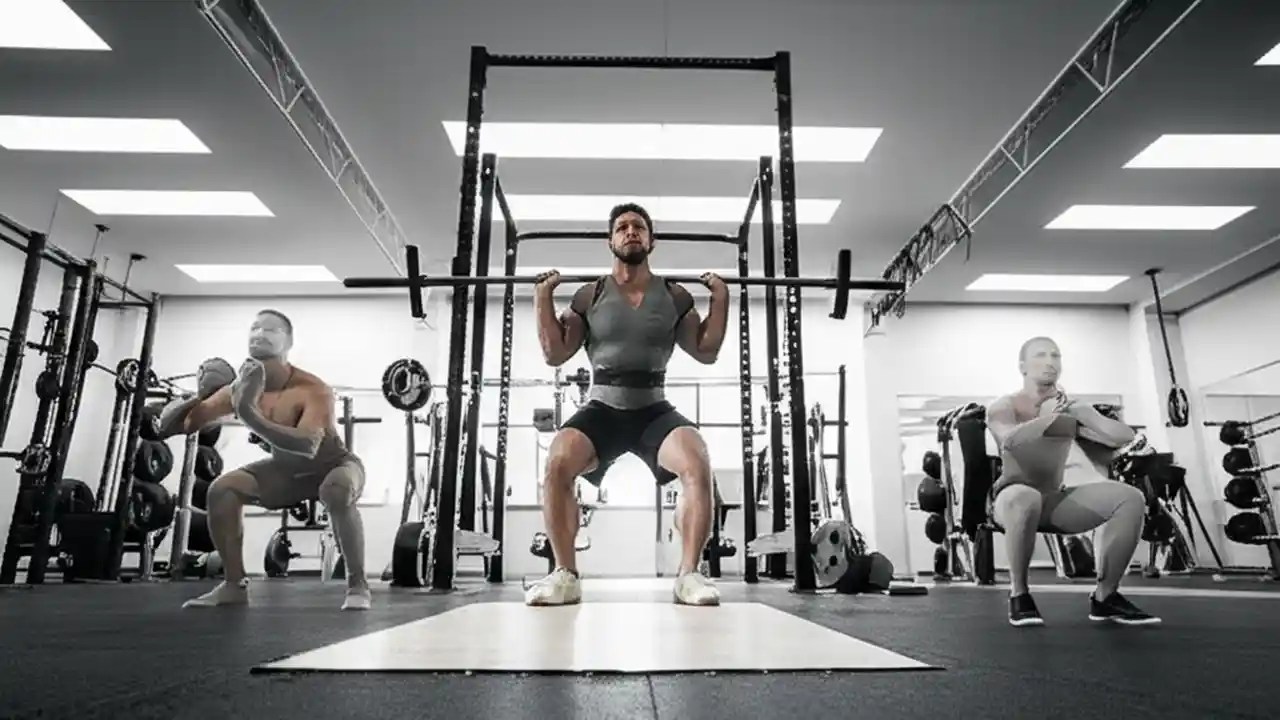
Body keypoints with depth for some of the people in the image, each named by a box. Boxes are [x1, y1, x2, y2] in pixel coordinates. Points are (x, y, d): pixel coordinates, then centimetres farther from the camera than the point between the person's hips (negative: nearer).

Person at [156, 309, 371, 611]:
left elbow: (308, 447, -50)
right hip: (286, 468, 6)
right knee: (221, 490, -12)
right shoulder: (240, 386, -15)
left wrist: (248, 413, -55)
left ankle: (358, 585, -22)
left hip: (333, 464, -6)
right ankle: (235, 585, 4)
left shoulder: (313, 389, -33)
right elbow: (170, 426, -10)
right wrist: (198, 397, -32)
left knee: (336, 493, -39)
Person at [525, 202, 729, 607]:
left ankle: (688, 575, -17)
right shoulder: (590, 296, 6)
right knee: (557, 464, -30)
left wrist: (720, 298, 1)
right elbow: (554, 354, 5)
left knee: (698, 464, -30)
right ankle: (565, 575, -16)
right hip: (602, 408, 0)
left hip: (654, 410, 0)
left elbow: (706, 352, 8)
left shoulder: (675, 297, 8)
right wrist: (543, 297, -1)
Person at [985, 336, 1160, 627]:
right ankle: (1018, 594, -21)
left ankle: (1105, 596, -5)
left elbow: (1125, 437, 2)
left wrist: (1080, 413, -6)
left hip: (1057, 501, 5)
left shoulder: (1069, 406, 12)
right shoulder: (1004, 406, -3)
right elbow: (1010, 440, -26)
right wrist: (1046, 417, -16)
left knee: (1131, 498, -17)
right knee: (1026, 497, -42)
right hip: (1013, 499, -5)